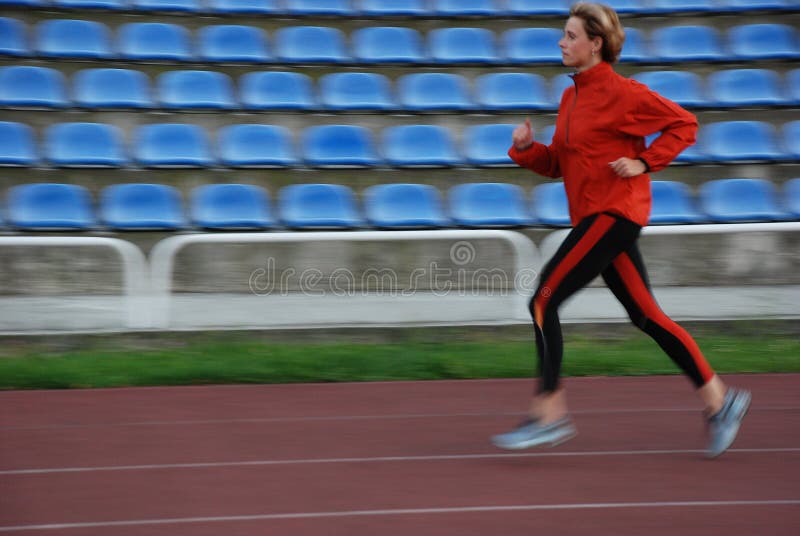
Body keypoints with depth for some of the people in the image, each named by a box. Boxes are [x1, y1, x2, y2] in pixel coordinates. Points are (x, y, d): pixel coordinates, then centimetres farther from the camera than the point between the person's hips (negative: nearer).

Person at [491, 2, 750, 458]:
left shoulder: (621, 92, -12)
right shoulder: (572, 97, 14)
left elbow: (684, 125, -9)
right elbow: (558, 163, 18)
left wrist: (644, 162, -16)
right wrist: (526, 148, 0)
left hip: (614, 213, -9)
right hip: (594, 217, 9)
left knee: (544, 301, -11)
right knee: (647, 315, 10)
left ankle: (550, 415, -5)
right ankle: (719, 399, 16)